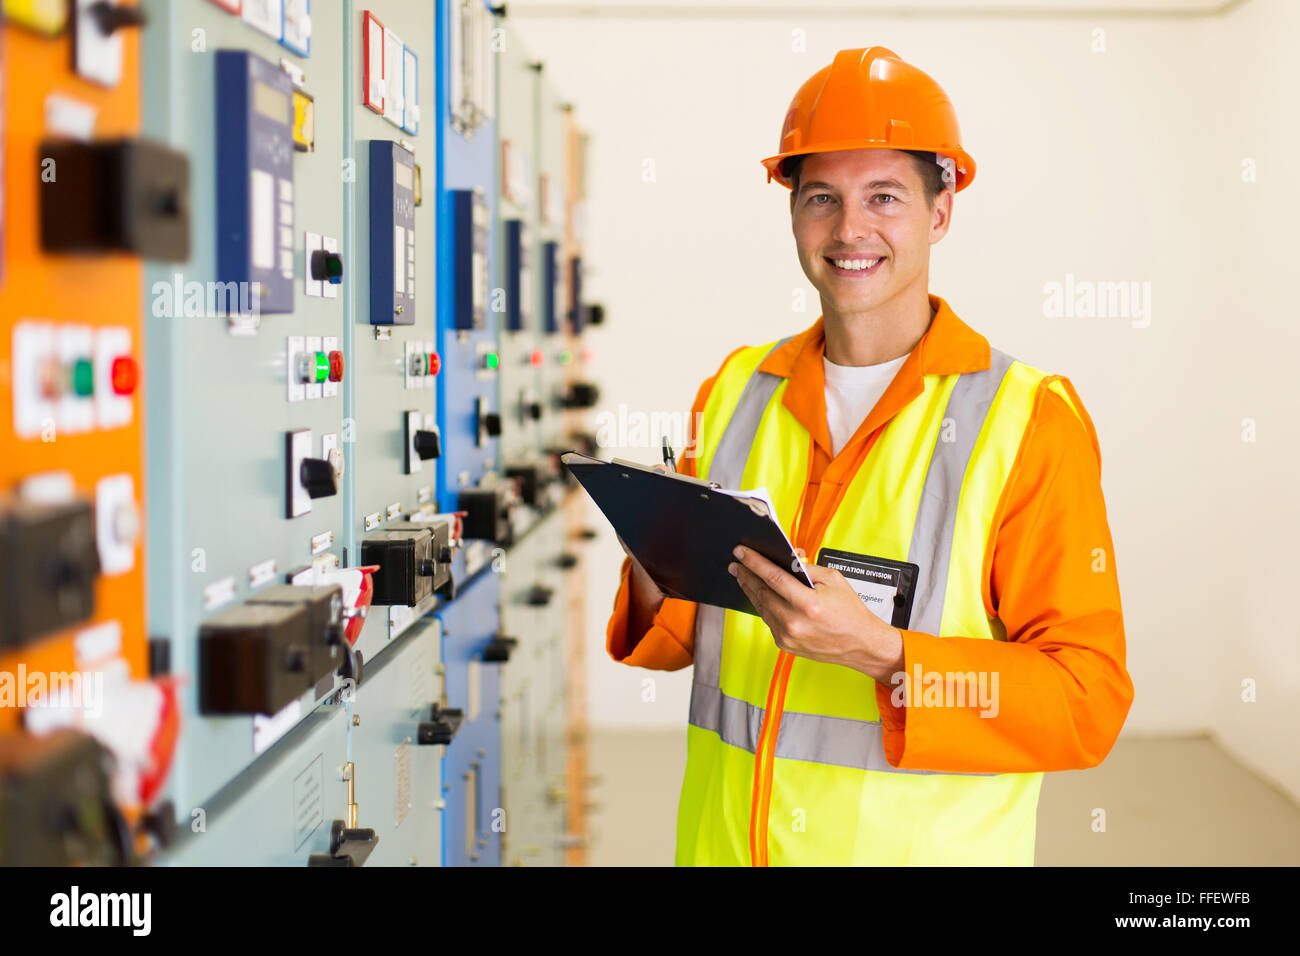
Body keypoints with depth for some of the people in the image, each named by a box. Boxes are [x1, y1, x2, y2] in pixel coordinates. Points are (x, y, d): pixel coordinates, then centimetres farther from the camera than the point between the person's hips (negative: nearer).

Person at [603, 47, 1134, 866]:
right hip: (726, 837, 4)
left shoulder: (1031, 417, -11)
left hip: (920, 845, -4)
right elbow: (681, 639, 9)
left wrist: (881, 652, -28)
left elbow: (1088, 703, -16)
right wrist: (655, 580, -13)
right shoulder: (736, 393, 3)